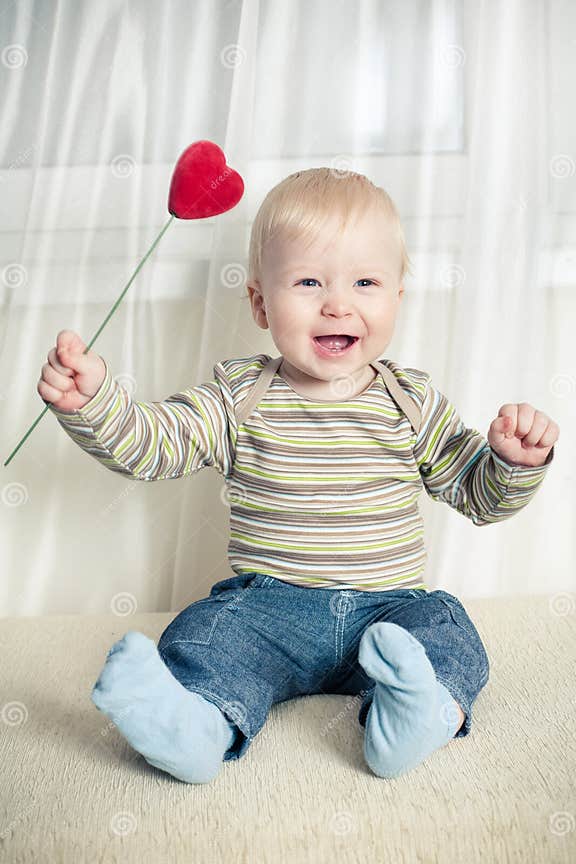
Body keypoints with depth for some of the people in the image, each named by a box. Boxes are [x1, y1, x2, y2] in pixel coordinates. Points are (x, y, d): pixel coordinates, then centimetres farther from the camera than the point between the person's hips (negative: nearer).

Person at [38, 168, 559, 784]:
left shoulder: (412, 402, 3)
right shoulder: (240, 397, 0)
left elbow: (479, 493, 10)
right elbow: (147, 444, -9)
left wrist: (515, 461, -11)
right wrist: (91, 400, -28)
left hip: (387, 605, 2)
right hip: (268, 602, -1)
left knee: (445, 630, -25)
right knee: (211, 629, -27)